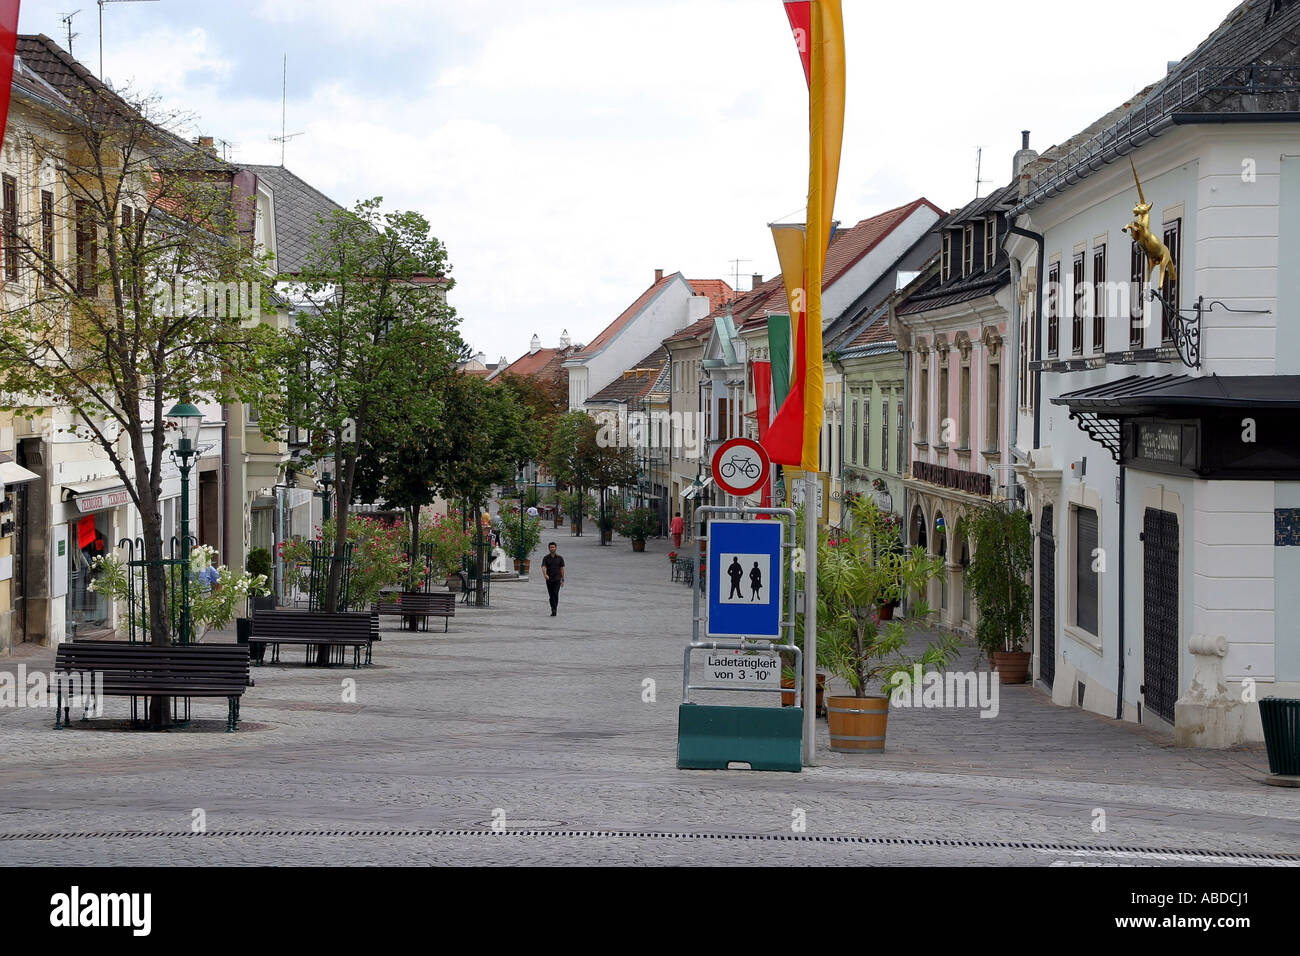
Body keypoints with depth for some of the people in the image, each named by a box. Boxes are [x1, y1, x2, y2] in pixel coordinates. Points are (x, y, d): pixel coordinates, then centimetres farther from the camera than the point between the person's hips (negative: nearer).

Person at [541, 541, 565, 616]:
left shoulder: (559, 558, 1)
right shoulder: (546, 558, 0)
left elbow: (562, 569, 5)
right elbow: (543, 567, -14)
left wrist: (562, 580, 4)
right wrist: (545, 575, -35)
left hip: (557, 579, -2)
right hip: (549, 579, 2)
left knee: (555, 594, -15)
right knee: (551, 595, 8)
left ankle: (554, 610, -22)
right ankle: (552, 609, 19)